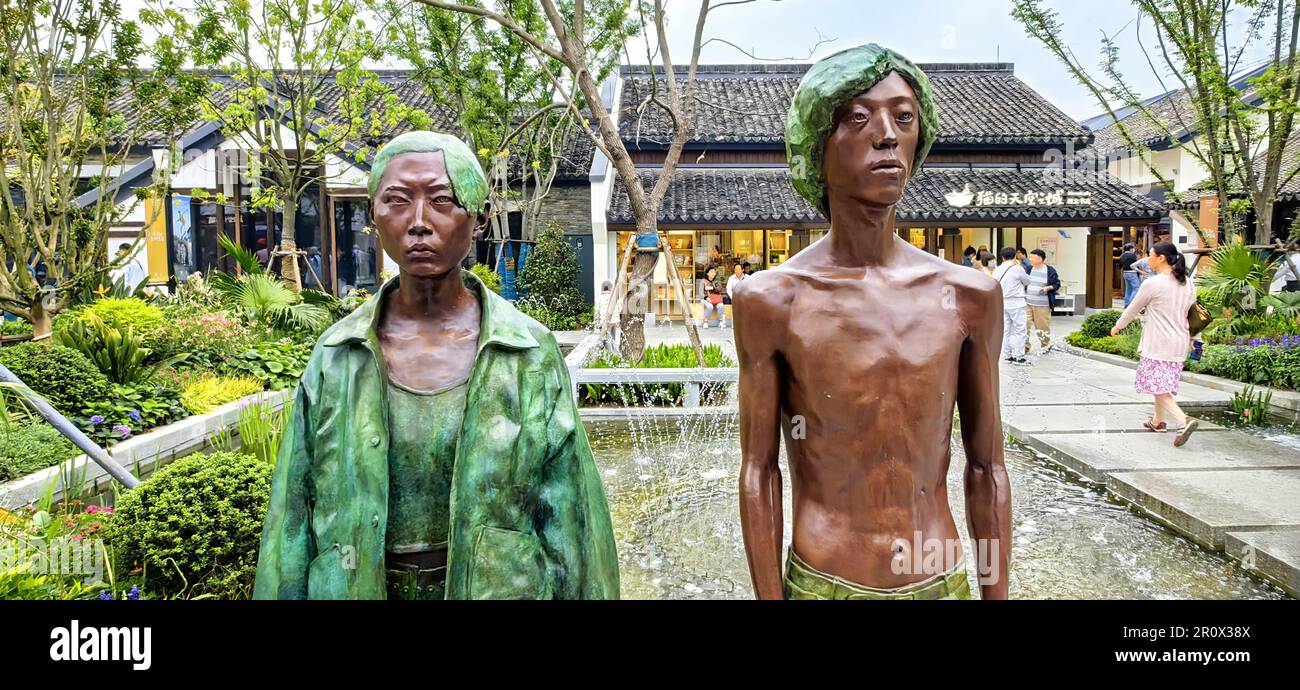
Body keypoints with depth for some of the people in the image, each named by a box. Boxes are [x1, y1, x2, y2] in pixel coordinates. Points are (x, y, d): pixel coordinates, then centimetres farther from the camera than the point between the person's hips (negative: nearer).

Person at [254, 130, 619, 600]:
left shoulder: (531, 354, -11)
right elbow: (294, 516, -1)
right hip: (357, 583, 2)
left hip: (497, 583, -1)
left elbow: (567, 515, -8)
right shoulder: (335, 356, -6)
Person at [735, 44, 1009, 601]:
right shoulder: (770, 300, -12)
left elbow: (986, 470, 2)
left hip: (945, 582, 3)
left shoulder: (969, 296, -4)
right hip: (823, 585, -2)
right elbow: (759, 473, -7)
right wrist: (768, 595, -6)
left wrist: (997, 592, 5)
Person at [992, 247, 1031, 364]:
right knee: (1020, 331, 1)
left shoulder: (997, 270, 4)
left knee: (1005, 330, 10)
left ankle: (1007, 355, 13)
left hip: (1002, 302, 6)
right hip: (1016, 303, -5)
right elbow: (1027, 282, 4)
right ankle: (1018, 357, -1)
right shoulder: (1017, 269, -12)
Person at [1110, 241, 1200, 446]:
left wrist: (1117, 326, 15)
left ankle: (1183, 421, -22)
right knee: (1163, 384, 21)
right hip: (1179, 343, 8)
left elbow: (1133, 309, -2)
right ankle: (1158, 421, 33)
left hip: (1157, 344, -8)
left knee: (1157, 387, -6)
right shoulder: (1187, 283, 7)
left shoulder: (1152, 284, -14)